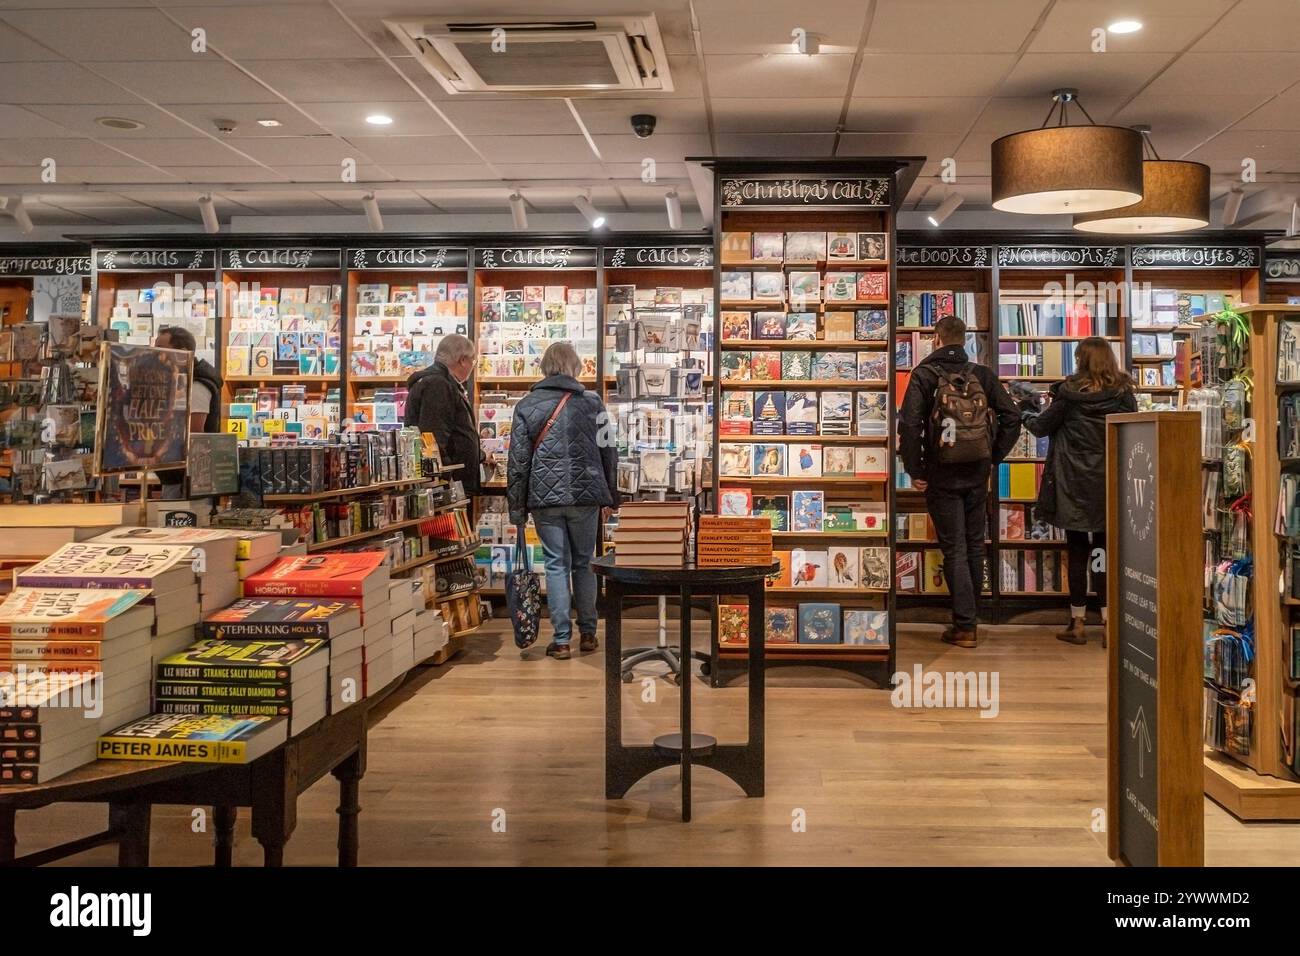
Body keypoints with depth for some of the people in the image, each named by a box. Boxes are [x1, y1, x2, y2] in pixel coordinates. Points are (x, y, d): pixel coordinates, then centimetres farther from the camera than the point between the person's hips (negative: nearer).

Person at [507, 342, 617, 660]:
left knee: (557, 565, 5)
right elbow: (608, 452, 2)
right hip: (585, 495, 0)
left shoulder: (526, 405, 1)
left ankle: (561, 640, 4)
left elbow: (518, 460, 0)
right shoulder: (592, 402, 1)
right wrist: (612, 496, 12)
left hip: (544, 497, 0)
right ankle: (587, 633, 21)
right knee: (584, 563, 14)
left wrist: (516, 510, 5)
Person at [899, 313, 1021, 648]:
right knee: (975, 546, 15)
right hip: (977, 475, 4)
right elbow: (1012, 417, 1)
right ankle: (971, 618, 25)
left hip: (941, 475, -3)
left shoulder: (924, 375, -8)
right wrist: (994, 457, 8)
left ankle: (964, 626, 1)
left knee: (954, 550, 1)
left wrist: (914, 470, -10)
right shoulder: (983, 375, 4)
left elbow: (909, 424, -17)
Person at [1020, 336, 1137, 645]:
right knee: (1105, 551, 9)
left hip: (1074, 484, -2)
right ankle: (1109, 623, 8)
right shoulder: (1123, 394, -2)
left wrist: (1028, 410, 21)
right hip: (1110, 485, 2)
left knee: (1077, 552, 6)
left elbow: (1041, 426, 2)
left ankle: (1077, 624, 13)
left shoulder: (1070, 393, -9)